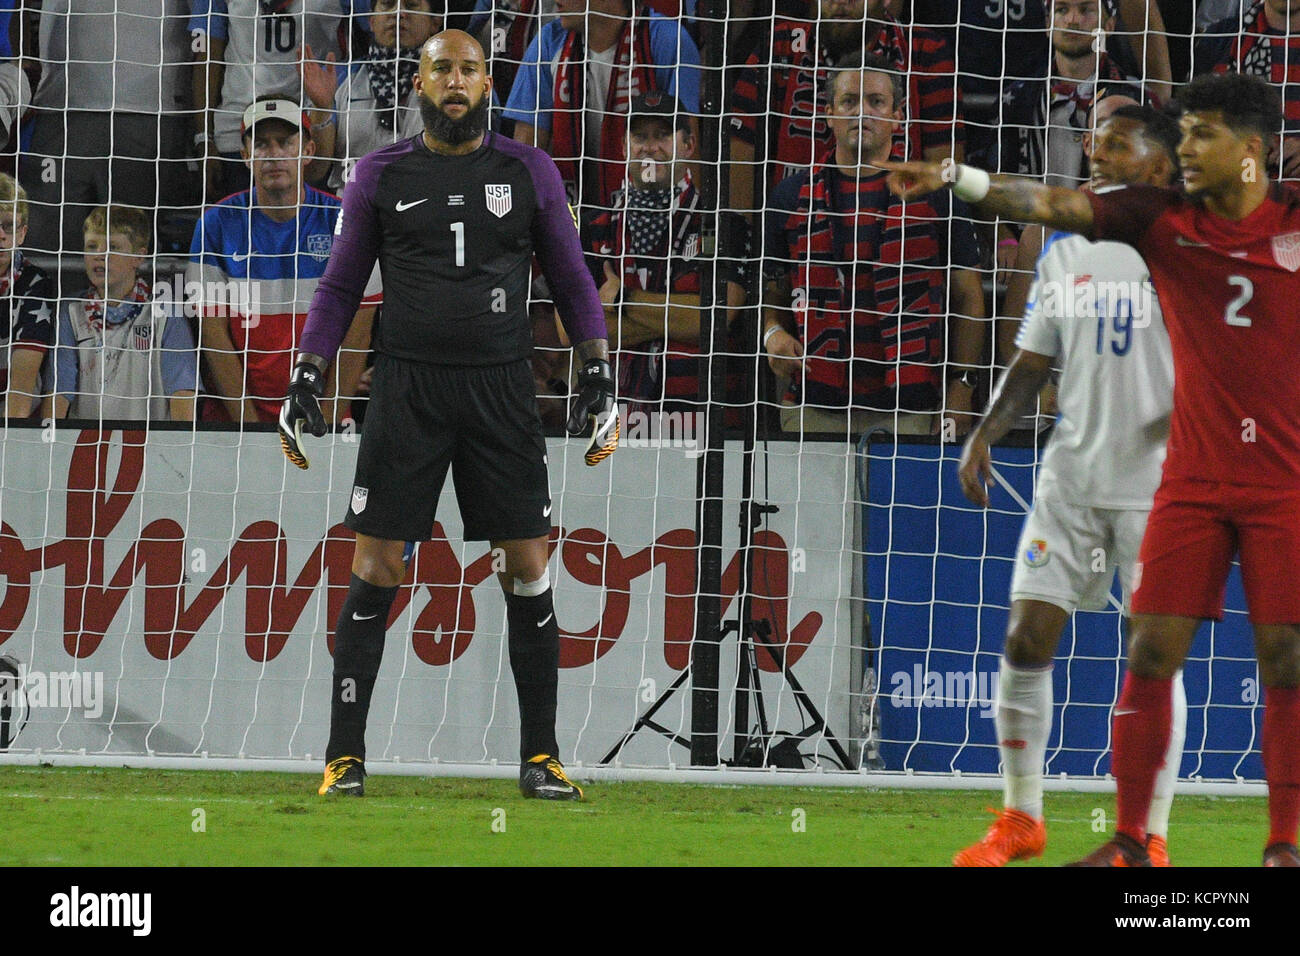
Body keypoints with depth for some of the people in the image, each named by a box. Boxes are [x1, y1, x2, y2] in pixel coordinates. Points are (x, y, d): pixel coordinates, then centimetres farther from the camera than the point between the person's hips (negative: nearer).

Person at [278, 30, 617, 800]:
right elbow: (342, 288, 11)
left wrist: (599, 381, 2)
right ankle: (345, 756, 1)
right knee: (376, 572, -4)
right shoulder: (383, 176, 6)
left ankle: (541, 757, 6)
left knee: (529, 570, -1)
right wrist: (305, 384, 3)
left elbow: (573, 282, 11)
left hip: (503, 387, 1)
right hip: (407, 387, -1)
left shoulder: (529, 173, 6)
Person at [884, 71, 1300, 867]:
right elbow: (1054, 205, -9)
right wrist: (955, 179, -21)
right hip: (1193, 476, 2)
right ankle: (1128, 841, 4)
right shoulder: (1162, 218, 1)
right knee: (1153, 650, -3)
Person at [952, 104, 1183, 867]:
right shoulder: (1066, 253, 12)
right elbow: (1034, 362, 16)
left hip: (1157, 482, -5)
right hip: (1073, 475, 5)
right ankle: (1021, 819, 12)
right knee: (1027, 639, -1)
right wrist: (987, 432, 3)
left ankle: (1152, 835, 5)